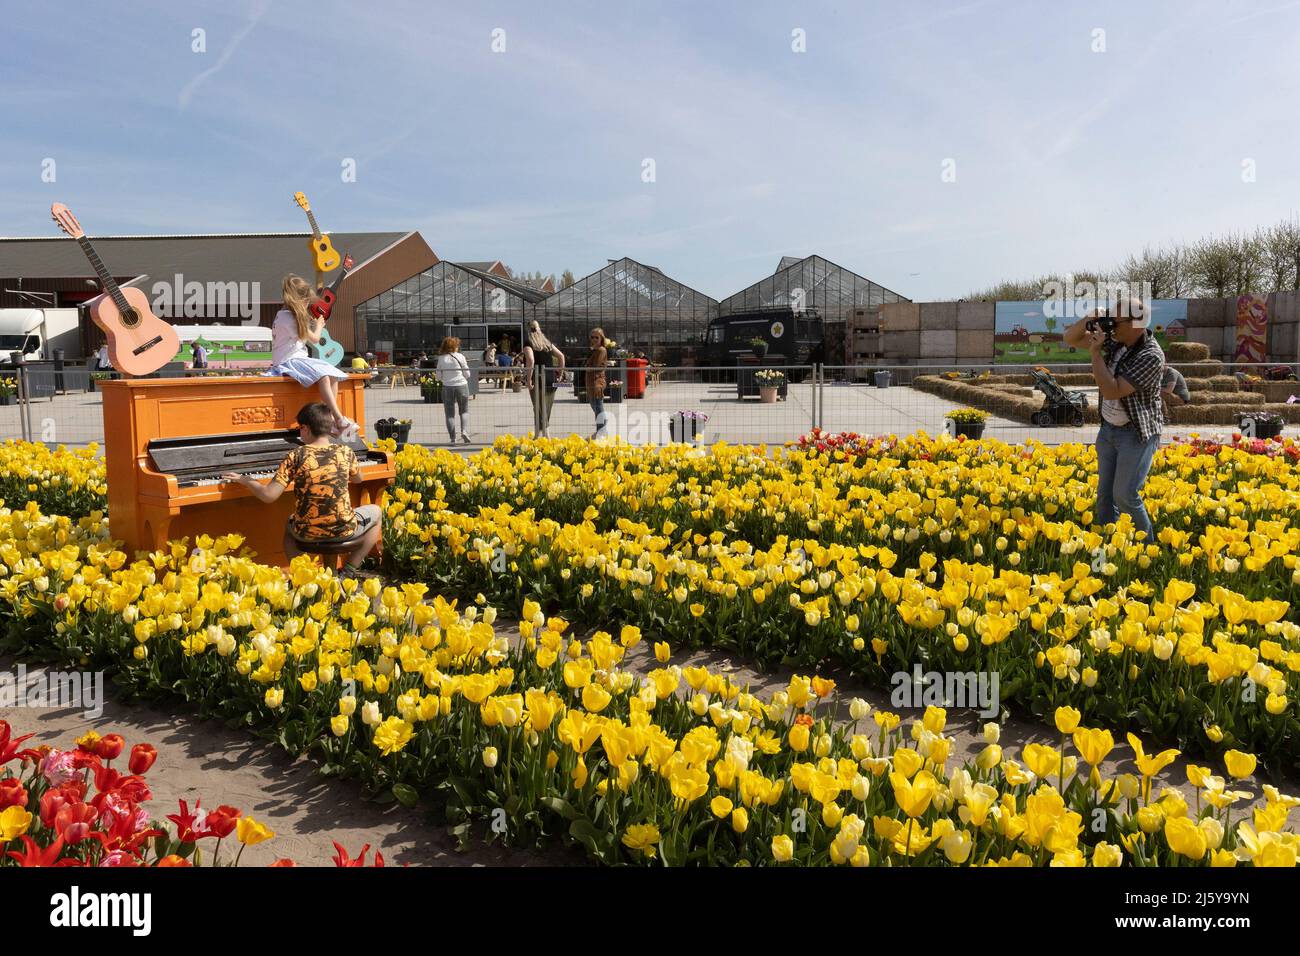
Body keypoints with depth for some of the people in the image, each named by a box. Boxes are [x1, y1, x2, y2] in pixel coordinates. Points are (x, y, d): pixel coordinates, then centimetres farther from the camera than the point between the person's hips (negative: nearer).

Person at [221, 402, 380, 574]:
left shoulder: (295, 456, -8)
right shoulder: (345, 451, -2)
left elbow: (268, 496, -11)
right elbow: (358, 478, 19)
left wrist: (244, 480, 6)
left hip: (308, 534, 1)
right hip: (344, 531, -1)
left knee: (290, 525, 38)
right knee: (375, 511, 30)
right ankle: (348, 572, 18)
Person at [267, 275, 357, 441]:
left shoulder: (286, 315, 19)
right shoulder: (288, 317, -13)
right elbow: (314, 339, -7)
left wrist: (311, 323, 21)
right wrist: (319, 325, 11)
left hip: (297, 359, 10)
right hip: (287, 362, -10)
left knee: (332, 373, -6)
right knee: (322, 375, -30)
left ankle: (331, 416, -16)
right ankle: (340, 419, -34)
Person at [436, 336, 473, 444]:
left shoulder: (441, 358, -1)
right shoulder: (460, 357, -5)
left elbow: (439, 376, 2)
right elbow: (467, 374, -1)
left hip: (447, 387, 1)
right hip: (461, 386, -1)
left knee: (450, 414, 7)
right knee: (464, 411, 12)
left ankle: (452, 438, 5)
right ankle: (464, 431, -9)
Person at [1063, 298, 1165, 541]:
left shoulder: (1151, 356, -23)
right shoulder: (1115, 340, -1)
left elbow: (1112, 392, -27)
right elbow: (1070, 339, 7)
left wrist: (1095, 353, -23)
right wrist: (1088, 320, -13)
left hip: (1137, 434, -7)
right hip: (1108, 429, 7)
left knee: (1125, 496, -8)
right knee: (1105, 493, 9)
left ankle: (1147, 546, 11)